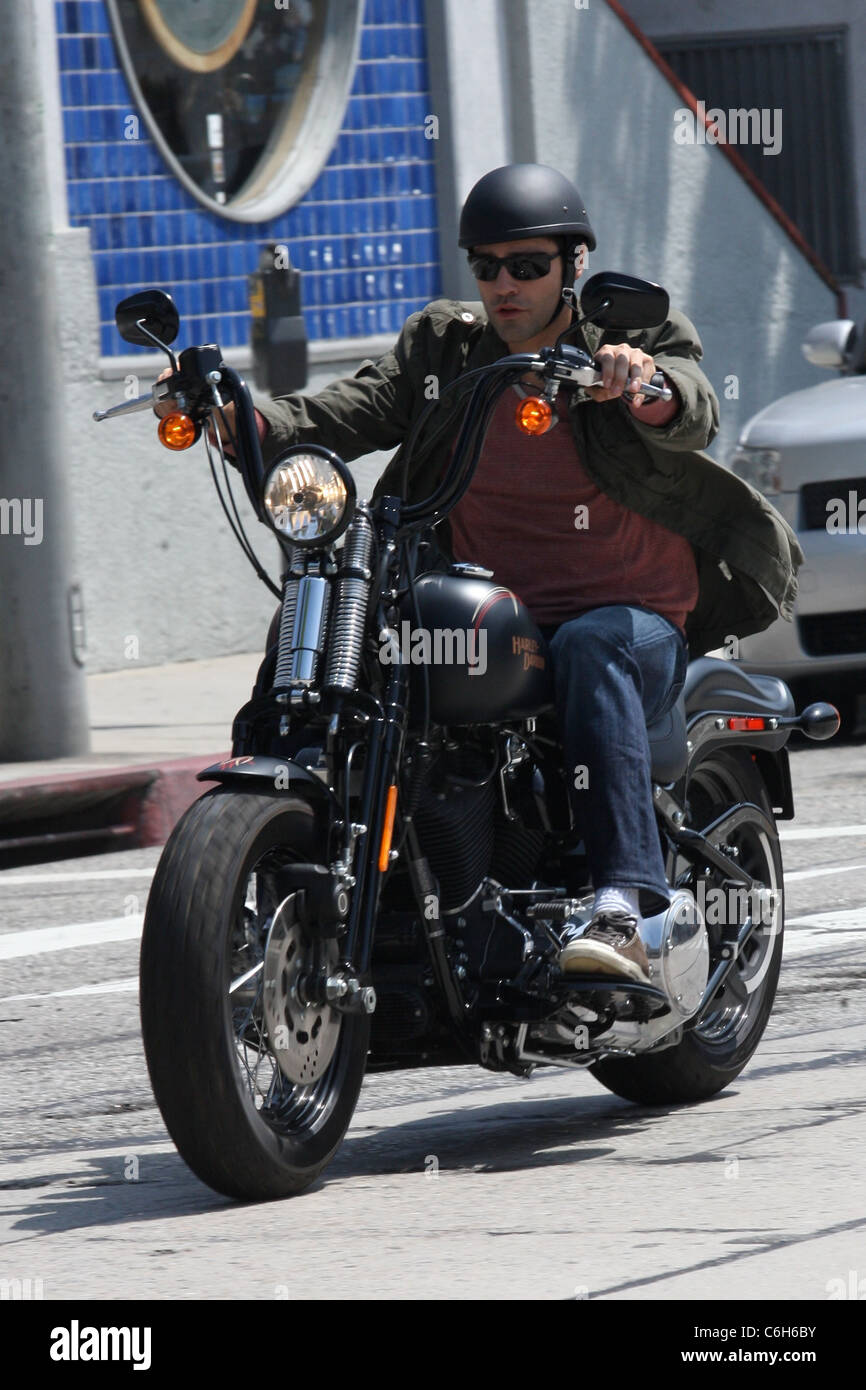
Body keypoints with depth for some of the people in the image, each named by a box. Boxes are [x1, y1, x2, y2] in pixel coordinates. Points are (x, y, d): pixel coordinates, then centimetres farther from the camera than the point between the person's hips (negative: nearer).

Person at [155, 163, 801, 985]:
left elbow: (694, 416, -20)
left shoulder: (641, 336, 2)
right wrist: (251, 423, -22)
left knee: (590, 648, -38)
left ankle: (624, 905, -51)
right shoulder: (443, 346, 13)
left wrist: (645, 385, -45)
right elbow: (355, 410, -1)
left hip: (637, 616, -3)